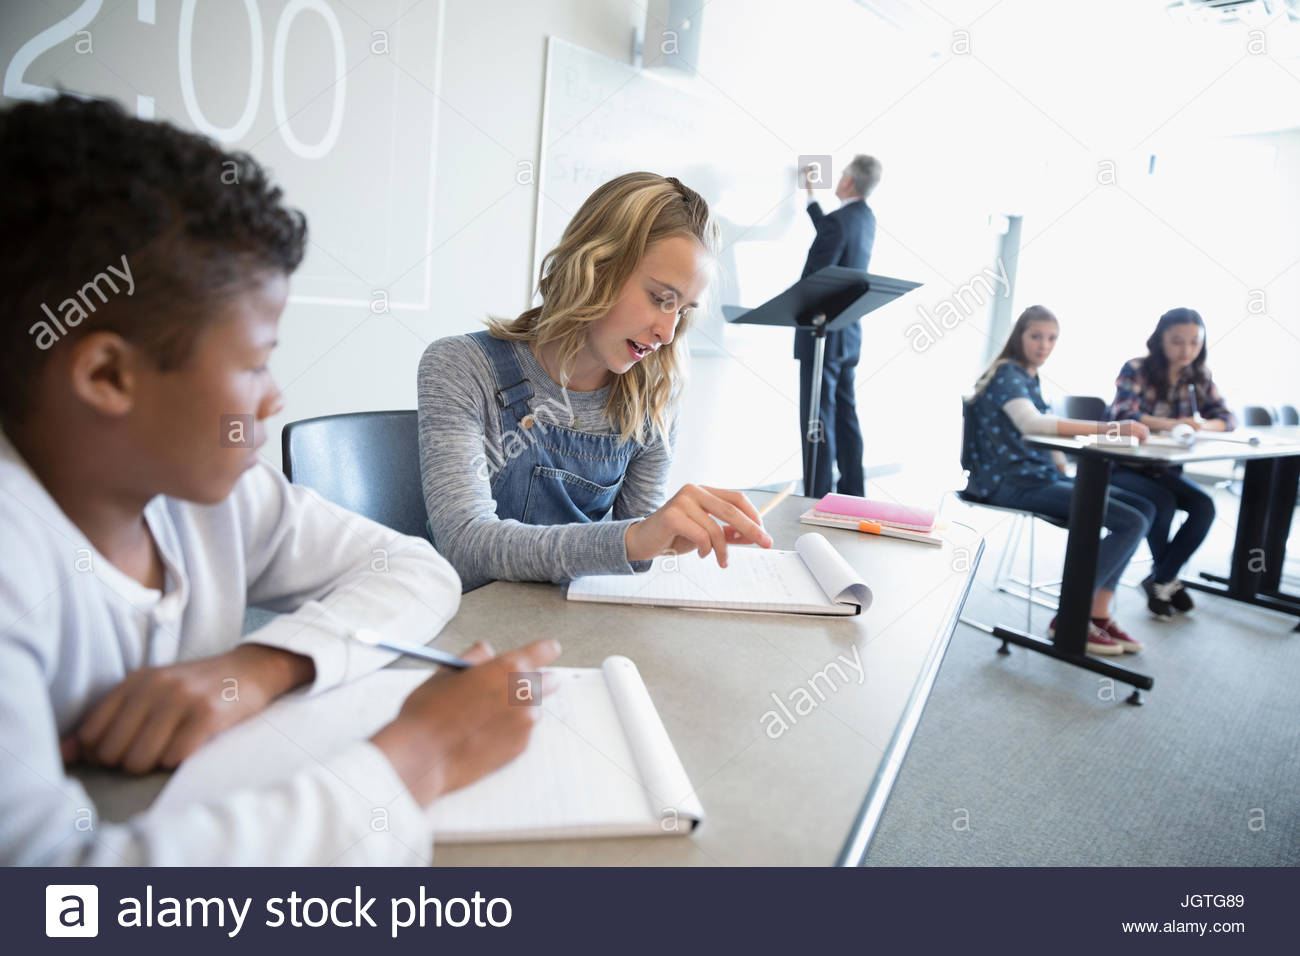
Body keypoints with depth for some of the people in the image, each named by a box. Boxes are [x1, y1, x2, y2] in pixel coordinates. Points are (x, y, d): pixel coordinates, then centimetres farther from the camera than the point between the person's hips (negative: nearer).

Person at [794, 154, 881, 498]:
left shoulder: (839, 221, -18)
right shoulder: (866, 218, 10)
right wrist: (810, 199, 37)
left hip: (823, 332, -9)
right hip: (849, 333, 9)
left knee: (817, 418, -6)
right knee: (845, 415, 13)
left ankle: (818, 499, -4)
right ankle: (852, 494, 20)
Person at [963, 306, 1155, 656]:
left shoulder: (1029, 378, 19)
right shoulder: (1008, 373, -10)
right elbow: (1030, 423, -29)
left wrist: (1060, 465, 3)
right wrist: (1108, 427, -35)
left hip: (1039, 475, 9)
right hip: (1014, 483, -9)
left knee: (1143, 508, 3)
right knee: (1130, 523, -17)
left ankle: (1098, 614, 0)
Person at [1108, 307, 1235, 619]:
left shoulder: (1199, 377, 5)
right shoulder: (1136, 370, -11)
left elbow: (1226, 418, 0)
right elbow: (1123, 415, -26)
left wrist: (1202, 425, -26)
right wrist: (1173, 424, -43)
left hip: (1165, 470, 5)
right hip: (1123, 467, -5)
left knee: (1204, 507, -19)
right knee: (1163, 502, -29)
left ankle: (1159, 581, -3)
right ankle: (1169, 579, -3)